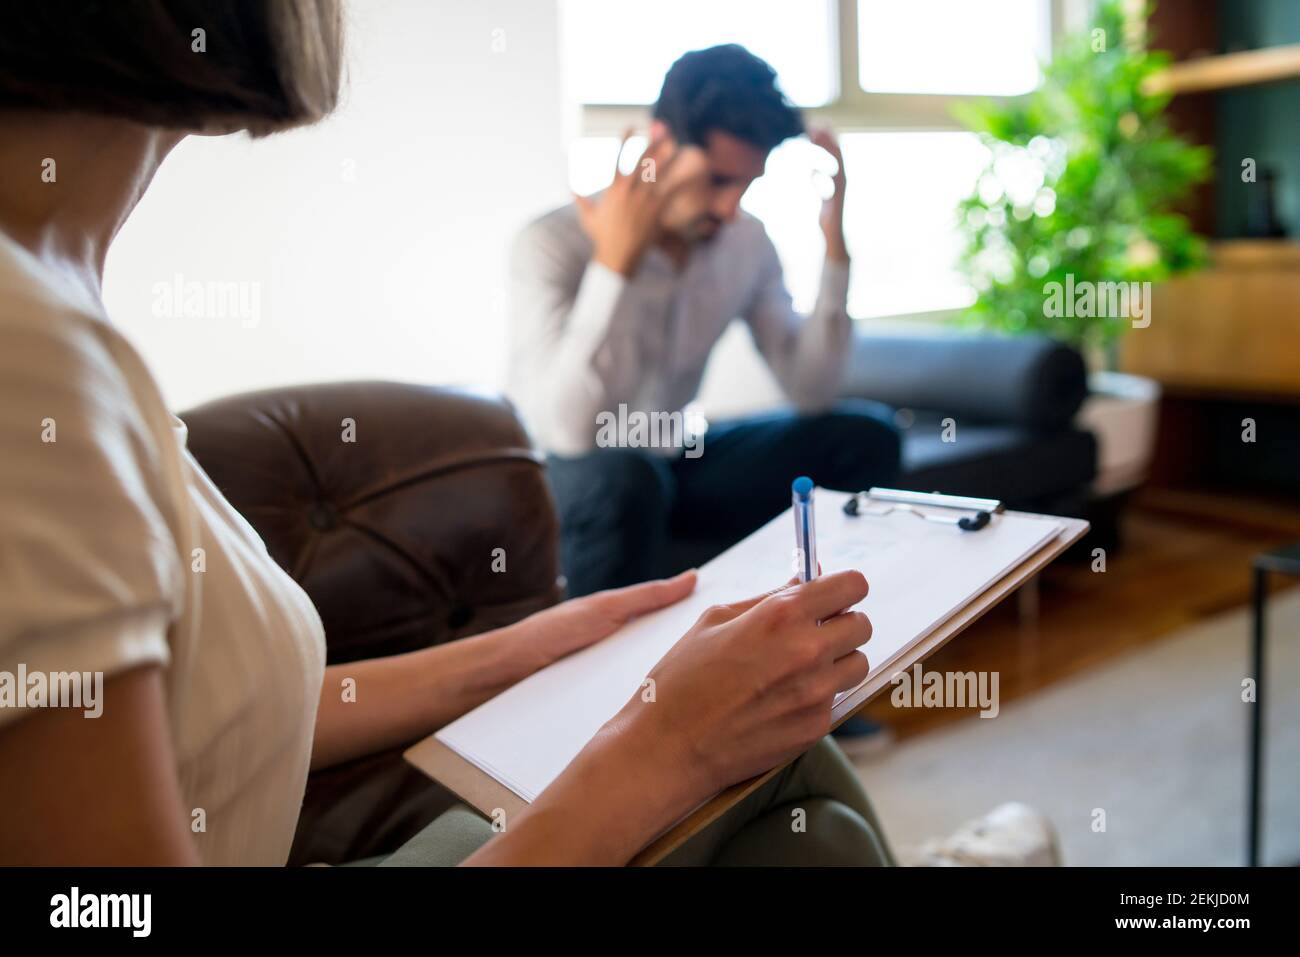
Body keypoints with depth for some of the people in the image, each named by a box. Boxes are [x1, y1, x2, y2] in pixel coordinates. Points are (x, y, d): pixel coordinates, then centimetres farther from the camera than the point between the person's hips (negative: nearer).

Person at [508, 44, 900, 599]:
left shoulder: (746, 242, -5)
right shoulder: (551, 244, -22)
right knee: (625, 477, -39)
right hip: (571, 484, -5)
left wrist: (835, 249, -16)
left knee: (864, 437, -8)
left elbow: (811, 393, -8)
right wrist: (614, 263, -39)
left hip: (676, 462, 6)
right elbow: (567, 434, -34)